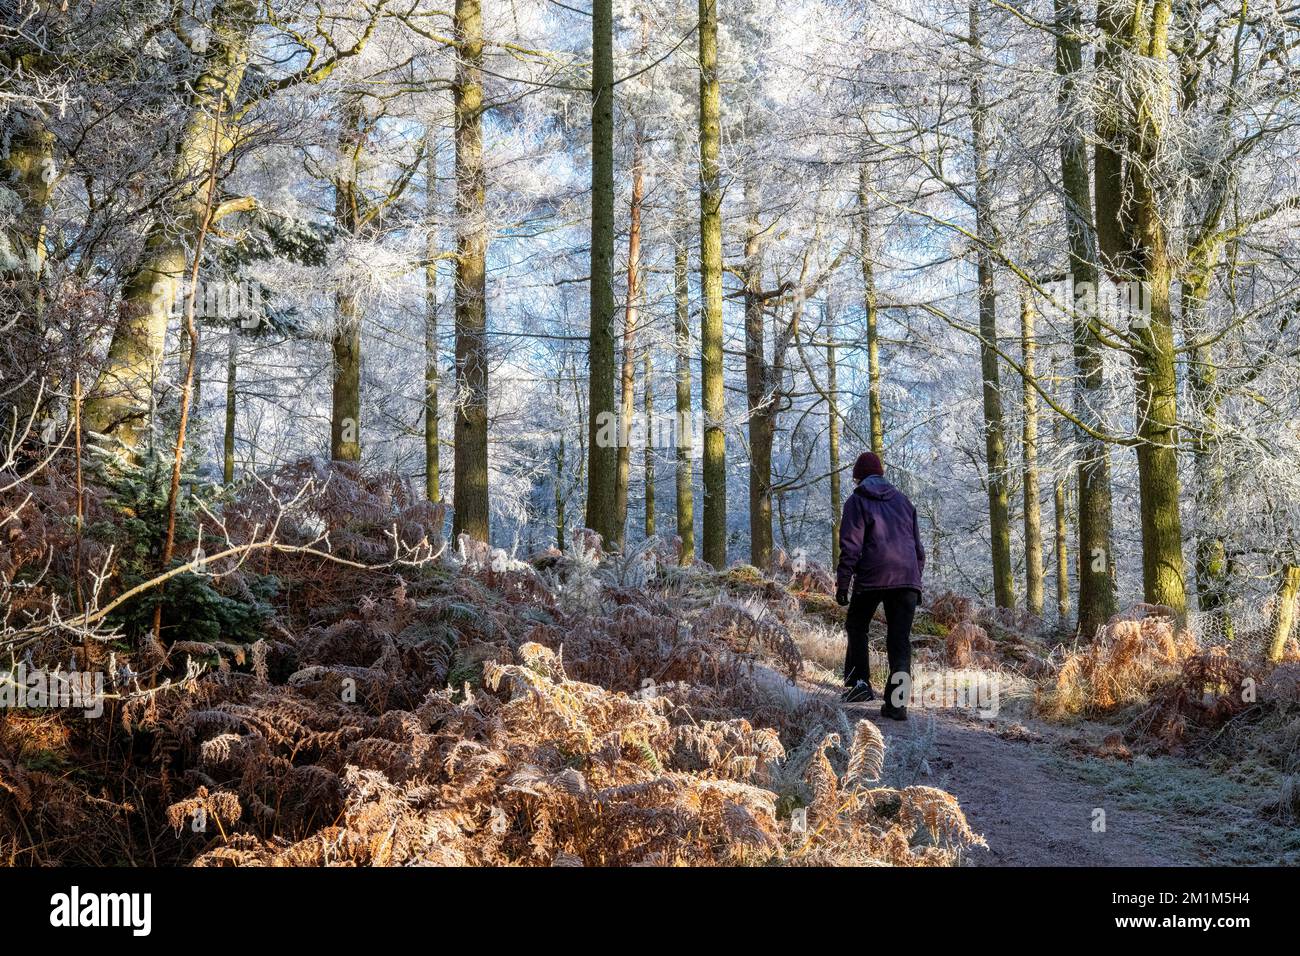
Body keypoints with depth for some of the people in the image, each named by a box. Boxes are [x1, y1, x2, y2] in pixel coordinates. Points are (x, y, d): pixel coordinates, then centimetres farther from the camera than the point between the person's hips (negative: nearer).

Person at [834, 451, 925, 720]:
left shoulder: (857, 501, 4)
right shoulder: (903, 500, 20)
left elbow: (850, 546, -6)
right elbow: (917, 545, 21)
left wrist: (842, 583, -5)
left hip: (871, 578, -4)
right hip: (907, 578, 4)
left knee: (857, 627, 18)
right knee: (900, 639, 3)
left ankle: (858, 682, 5)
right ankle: (897, 702, -5)